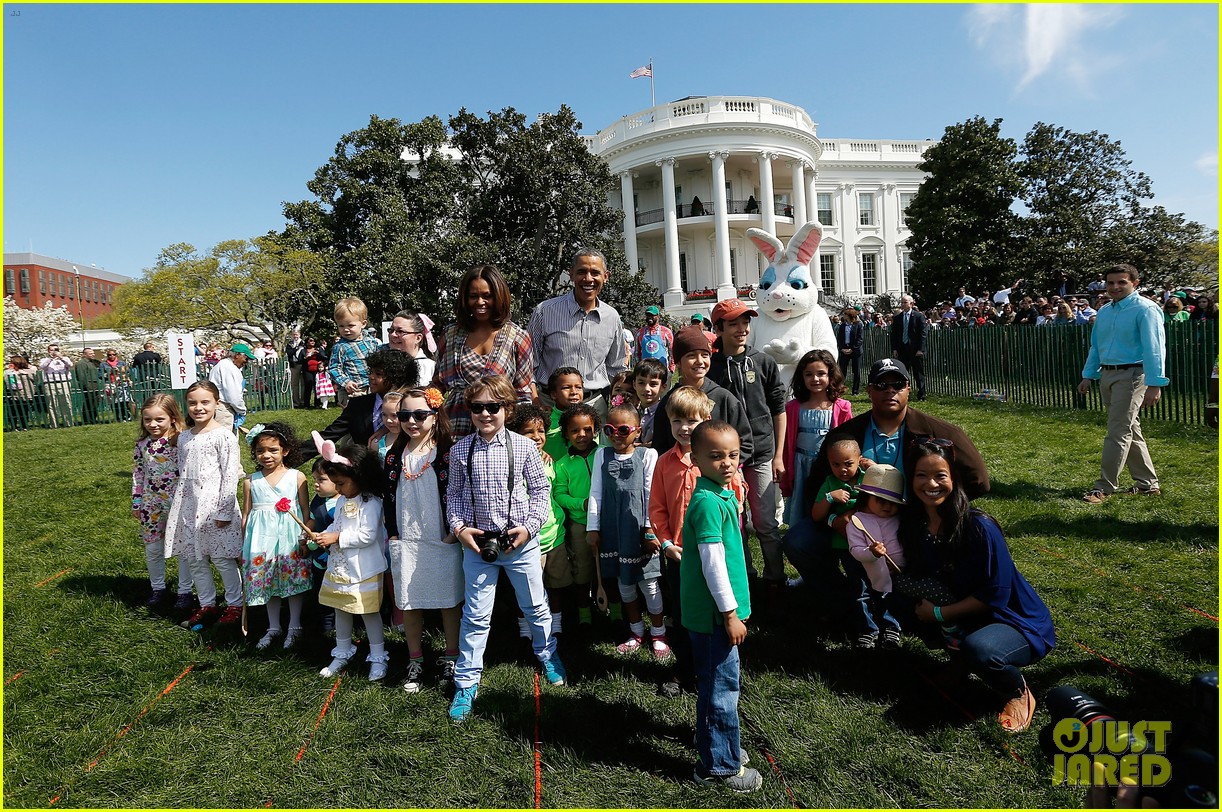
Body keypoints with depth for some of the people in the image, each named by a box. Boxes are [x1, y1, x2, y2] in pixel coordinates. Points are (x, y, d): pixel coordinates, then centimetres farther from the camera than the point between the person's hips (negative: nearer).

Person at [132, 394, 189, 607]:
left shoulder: (181, 441, -13)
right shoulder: (142, 444, 0)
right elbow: (137, 473, 7)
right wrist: (136, 502, 8)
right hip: (151, 504, 4)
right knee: (152, 549, 15)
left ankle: (185, 591, 21)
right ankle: (157, 588, 34)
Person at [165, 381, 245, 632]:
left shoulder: (223, 436, -10)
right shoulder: (184, 438, 10)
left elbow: (230, 476, -12)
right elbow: (182, 476, 16)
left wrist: (224, 511, -15)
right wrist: (175, 509, 15)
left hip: (214, 507, -7)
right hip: (189, 507, 7)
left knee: (222, 558, 2)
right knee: (194, 559, 13)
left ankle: (235, 605, 17)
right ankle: (207, 605, 28)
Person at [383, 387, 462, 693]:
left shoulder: (448, 452, -7)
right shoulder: (394, 456, 5)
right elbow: (389, 496, 9)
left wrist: (454, 530, -9)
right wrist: (392, 534, 5)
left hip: (444, 539, -4)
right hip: (406, 540, 4)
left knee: (449, 600, 7)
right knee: (409, 601, 12)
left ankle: (451, 658, 24)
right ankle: (415, 661, 27)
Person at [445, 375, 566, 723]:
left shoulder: (523, 446, -8)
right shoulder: (460, 450, -3)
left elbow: (541, 489, -1)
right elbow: (454, 494, 6)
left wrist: (529, 527, -10)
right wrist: (459, 527, -7)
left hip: (520, 541, 0)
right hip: (477, 542, 1)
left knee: (535, 605, 17)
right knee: (475, 615, 8)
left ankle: (547, 654, 45)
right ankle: (466, 683, 24)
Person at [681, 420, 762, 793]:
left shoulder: (723, 494, 7)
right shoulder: (708, 502, -23)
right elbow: (713, 563, -24)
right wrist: (730, 613, -18)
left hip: (707, 609, 10)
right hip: (714, 610, -10)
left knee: (713, 682, 23)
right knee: (723, 686, 3)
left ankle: (712, 744, 40)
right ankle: (720, 766, 18)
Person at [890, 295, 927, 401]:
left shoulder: (919, 316, 0)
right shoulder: (897, 317, 10)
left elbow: (922, 334, -4)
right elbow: (893, 334, 10)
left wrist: (920, 349, -11)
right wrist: (894, 349, 0)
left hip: (916, 350, -3)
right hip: (901, 350, 3)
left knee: (918, 374, 3)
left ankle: (921, 395, 9)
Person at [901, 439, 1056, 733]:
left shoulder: (979, 527, -25)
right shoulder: (916, 525, -6)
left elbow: (994, 596, -20)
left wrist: (939, 613, -18)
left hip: (1021, 625, -6)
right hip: (967, 620, 6)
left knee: (977, 650, -36)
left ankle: (1019, 693, -1)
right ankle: (960, 659, 11)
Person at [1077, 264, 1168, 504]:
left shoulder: (1145, 309, -10)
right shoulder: (1104, 311, 13)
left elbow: (1154, 348, -16)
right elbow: (1095, 346, 20)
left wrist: (1154, 384, -21)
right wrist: (1088, 375, 16)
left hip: (1131, 374, -8)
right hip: (1106, 375, 8)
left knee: (1118, 433, -8)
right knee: (1130, 431, 14)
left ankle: (1104, 487, -3)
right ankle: (1148, 483, 25)